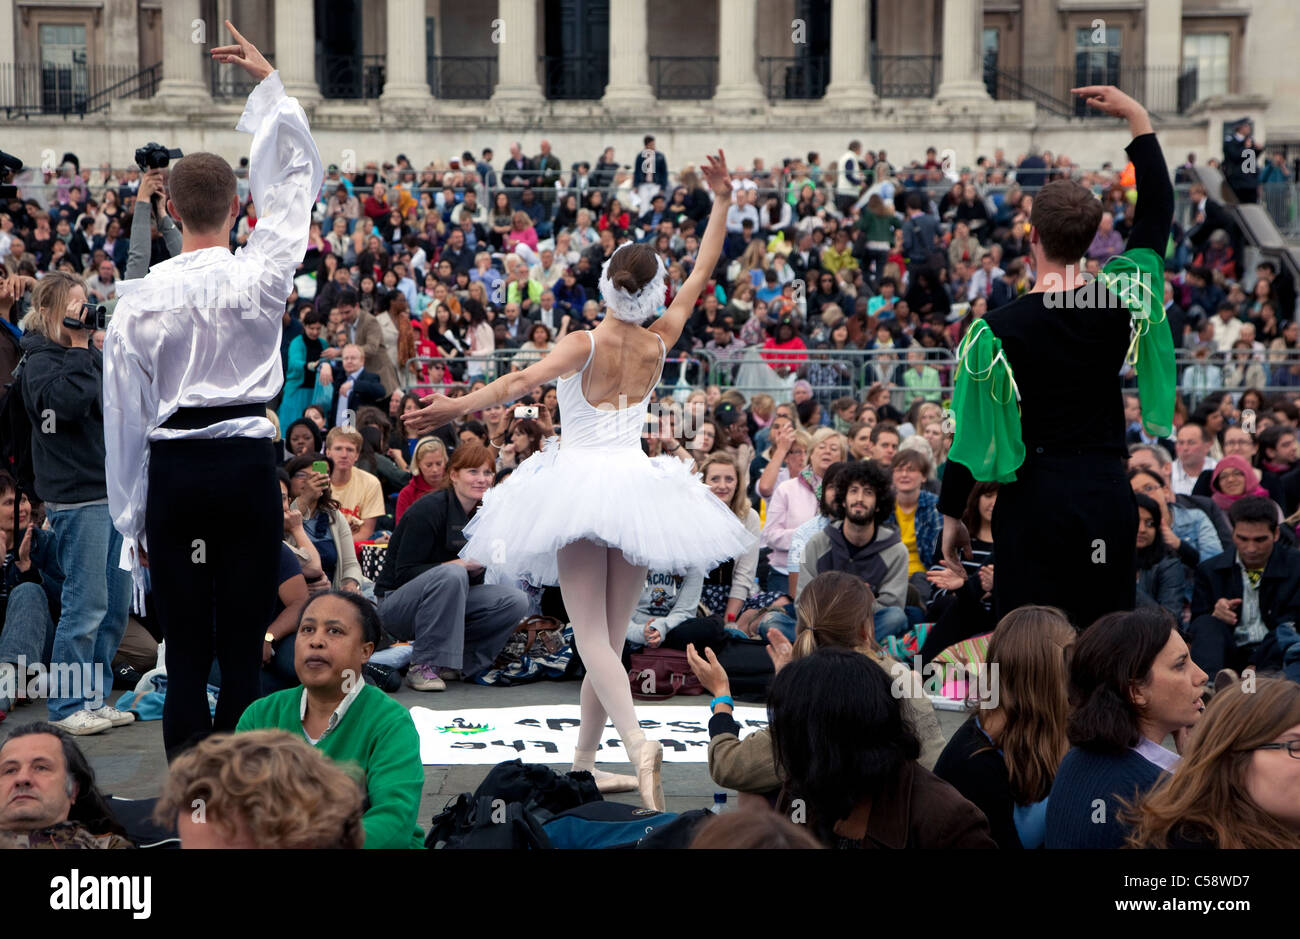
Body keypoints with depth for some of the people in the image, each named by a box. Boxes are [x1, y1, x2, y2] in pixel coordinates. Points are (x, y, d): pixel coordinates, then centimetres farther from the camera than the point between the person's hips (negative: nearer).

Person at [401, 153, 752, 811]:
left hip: (579, 479, -4)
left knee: (592, 639, -9)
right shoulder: (659, 343, 2)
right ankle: (582, 762, 19)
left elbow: (523, 380, -26)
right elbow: (702, 273, 13)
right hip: (636, 482, 4)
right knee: (611, 638, 12)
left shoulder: (584, 344, -9)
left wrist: (457, 407, -32)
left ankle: (636, 742, -31)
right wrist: (721, 202, 19)